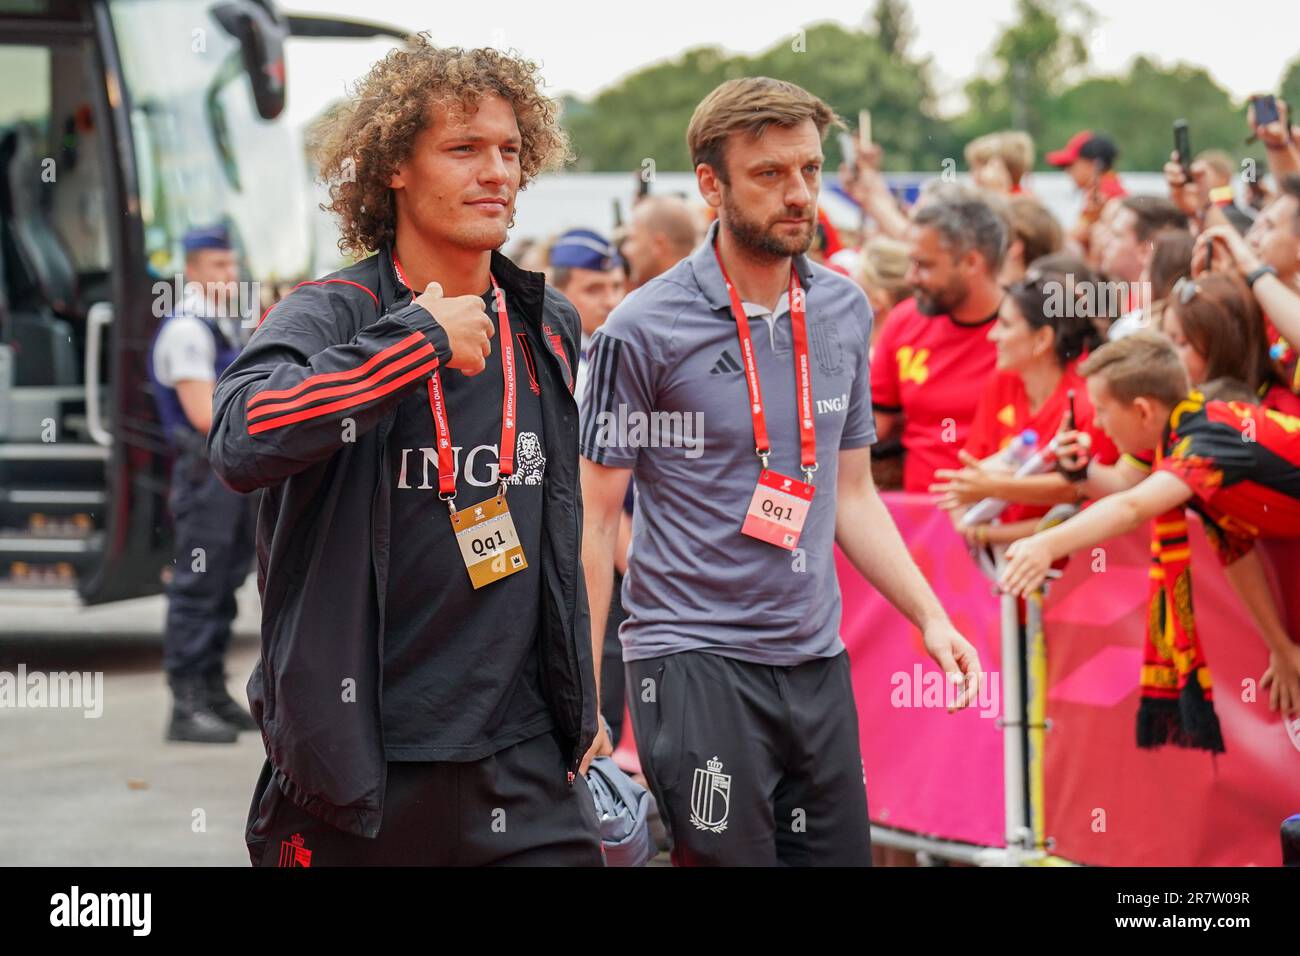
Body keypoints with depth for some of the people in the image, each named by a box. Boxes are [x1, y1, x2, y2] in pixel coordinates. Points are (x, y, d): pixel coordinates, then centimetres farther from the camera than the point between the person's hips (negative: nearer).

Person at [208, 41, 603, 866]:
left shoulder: (551, 328, 10)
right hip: (351, 769, -4)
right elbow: (242, 443, -29)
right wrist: (418, 337, -24)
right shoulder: (332, 317, -8)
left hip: (525, 764, 4)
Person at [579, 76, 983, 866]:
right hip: (695, 660, -6)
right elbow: (595, 520, -6)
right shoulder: (644, 331, -8)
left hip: (818, 664, 6)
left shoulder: (845, 311, 9)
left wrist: (930, 616, 8)